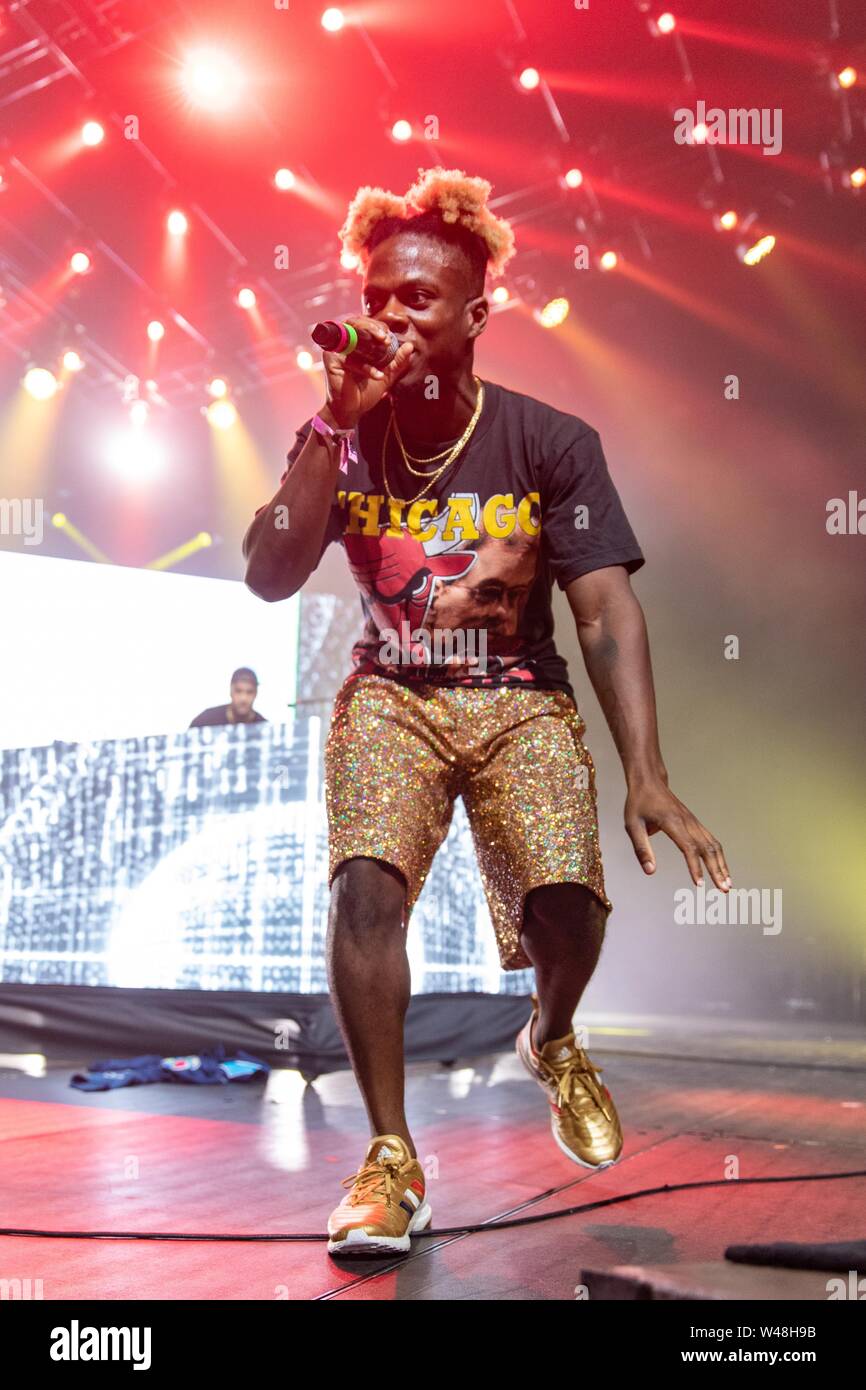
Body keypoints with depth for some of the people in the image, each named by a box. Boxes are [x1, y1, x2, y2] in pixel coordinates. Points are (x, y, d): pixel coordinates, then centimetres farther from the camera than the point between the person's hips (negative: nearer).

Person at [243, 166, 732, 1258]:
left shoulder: (550, 443, -7)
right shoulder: (340, 439, -1)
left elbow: (607, 610, -13)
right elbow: (268, 578, -13)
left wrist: (647, 778, -24)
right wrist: (340, 423, -20)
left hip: (521, 698, 0)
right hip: (391, 693, 1)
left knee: (568, 907, -21)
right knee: (366, 882, -27)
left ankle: (550, 1041, 17)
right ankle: (390, 1157, -10)